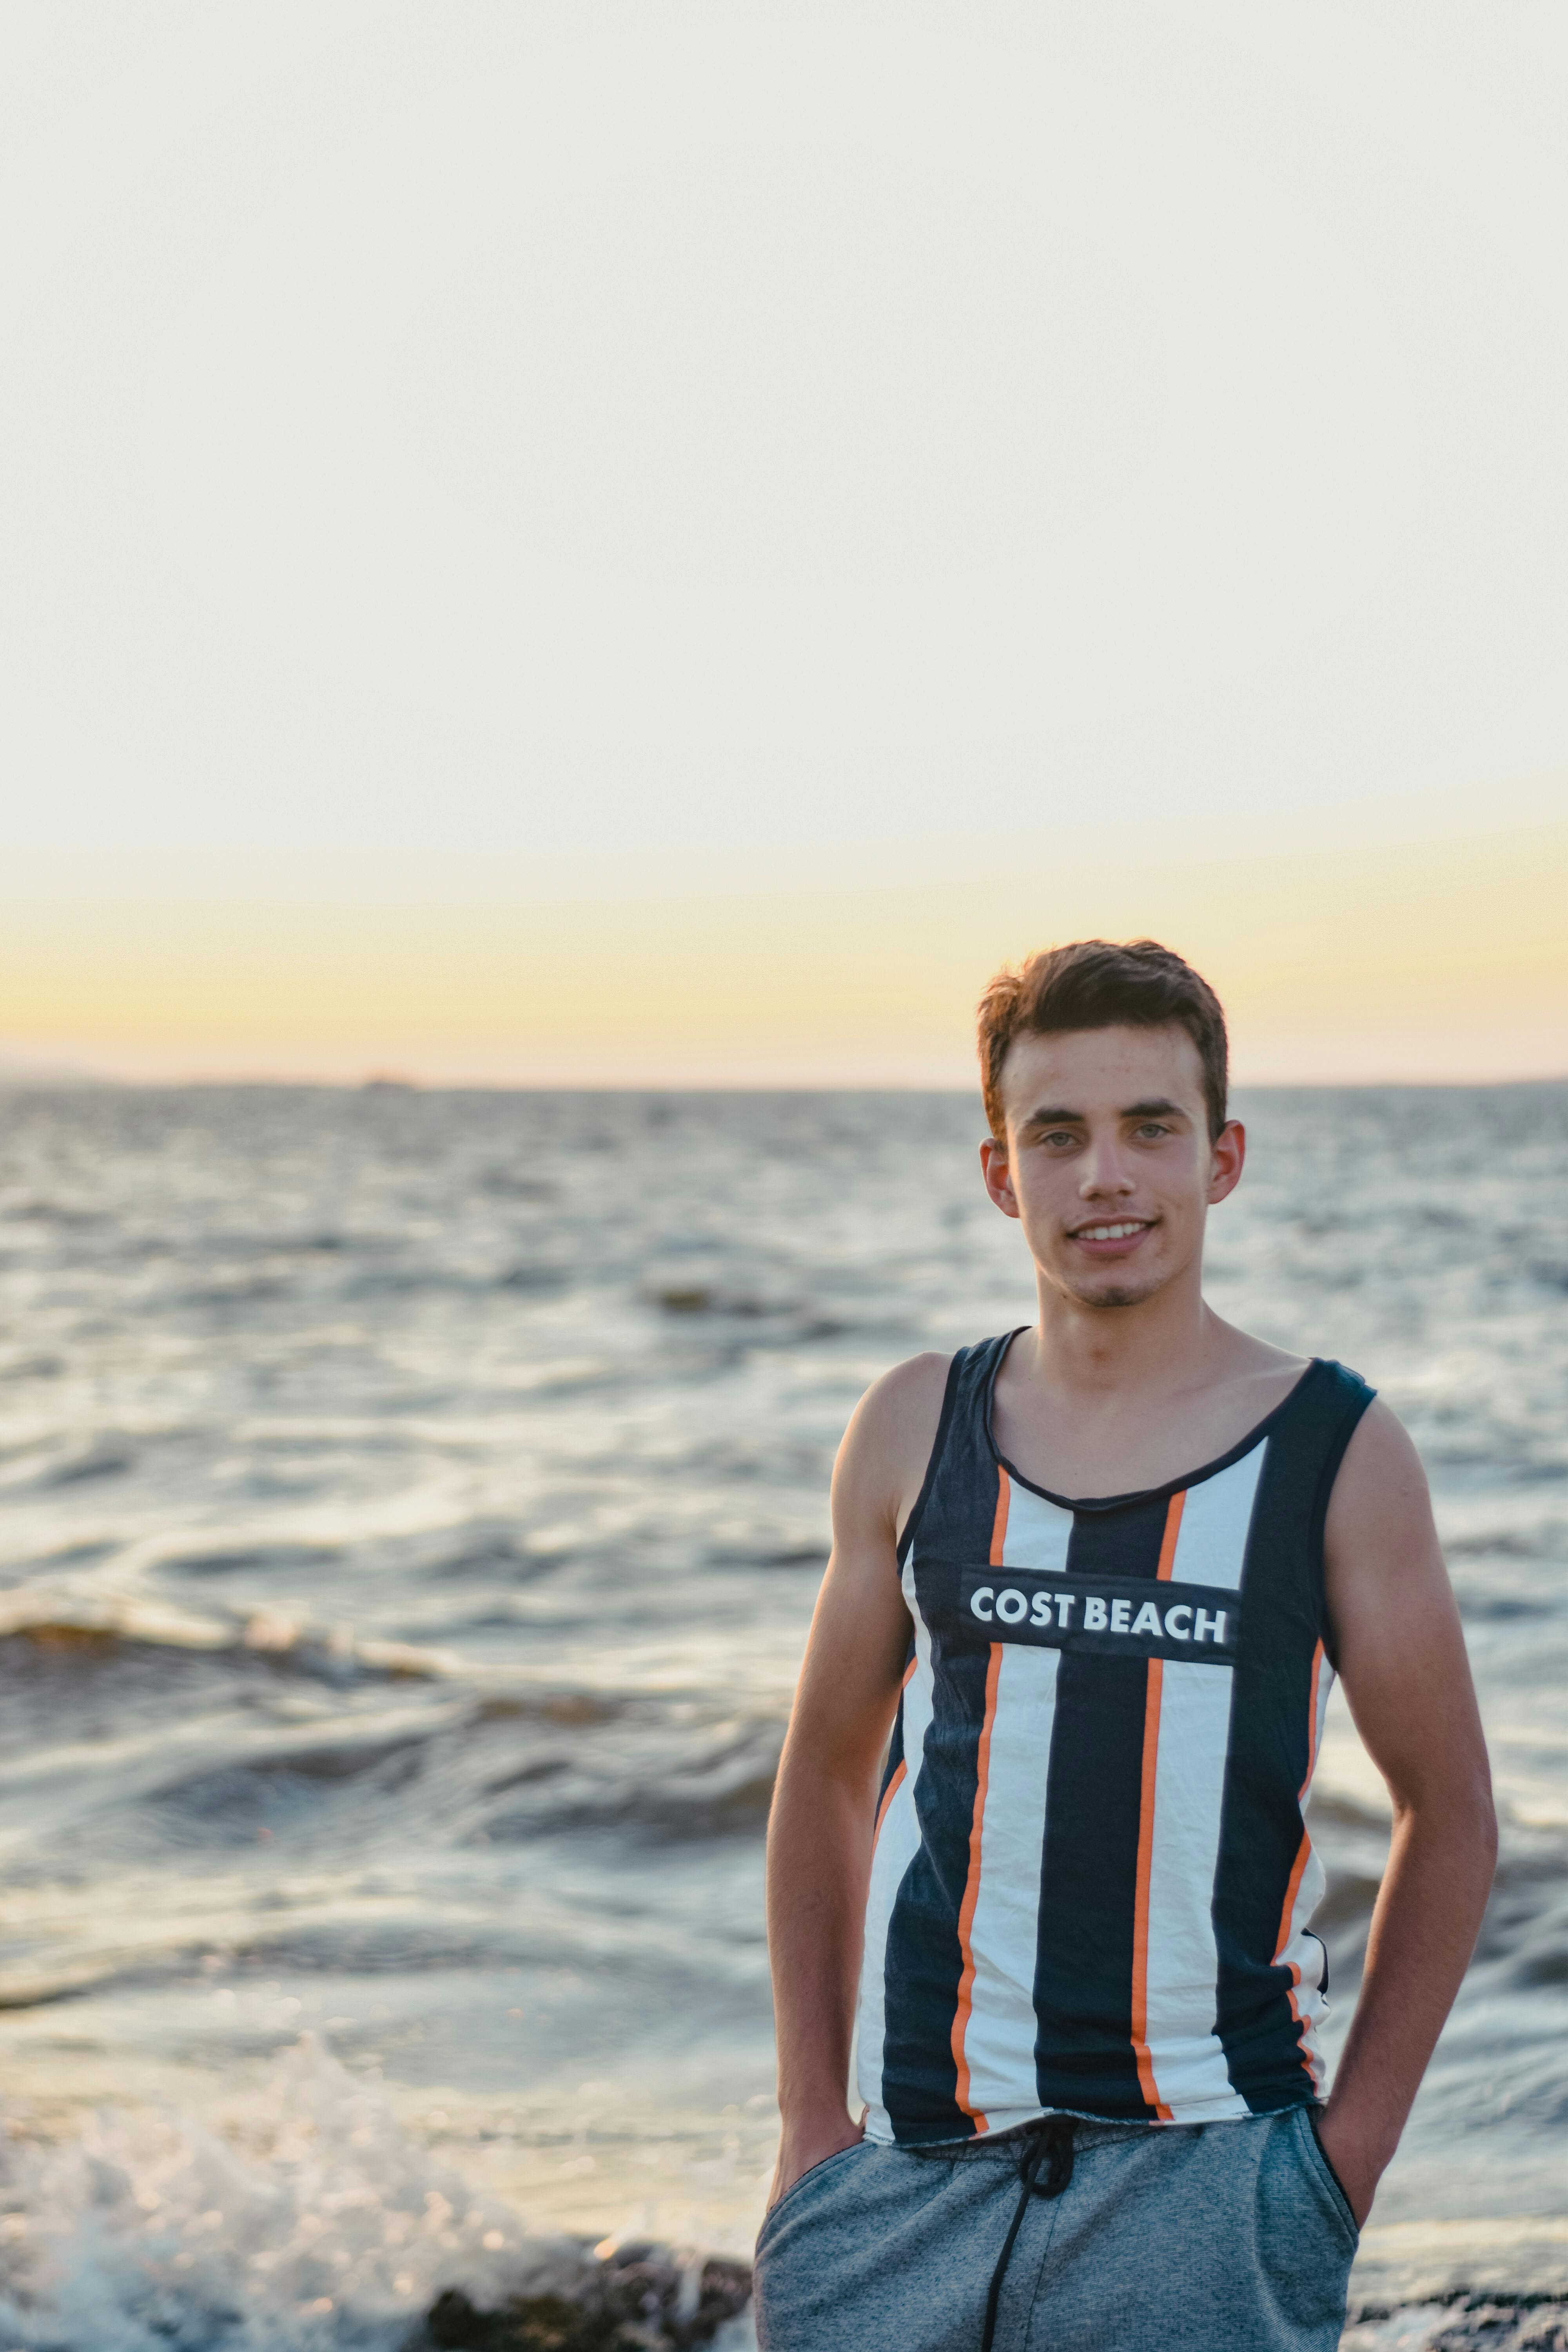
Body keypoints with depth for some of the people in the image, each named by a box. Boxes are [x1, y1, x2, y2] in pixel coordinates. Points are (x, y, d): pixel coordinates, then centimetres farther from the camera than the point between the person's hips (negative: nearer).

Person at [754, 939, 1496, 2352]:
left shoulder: (1335, 1453, -2)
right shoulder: (914, 1432, 4)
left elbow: (1449, 1816, 3)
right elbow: (828, 1773, 12)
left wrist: (1351, 2150, -2)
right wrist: (810, 2119, 7)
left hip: (1202, 2181, -2)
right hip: (914, 2167, 2)